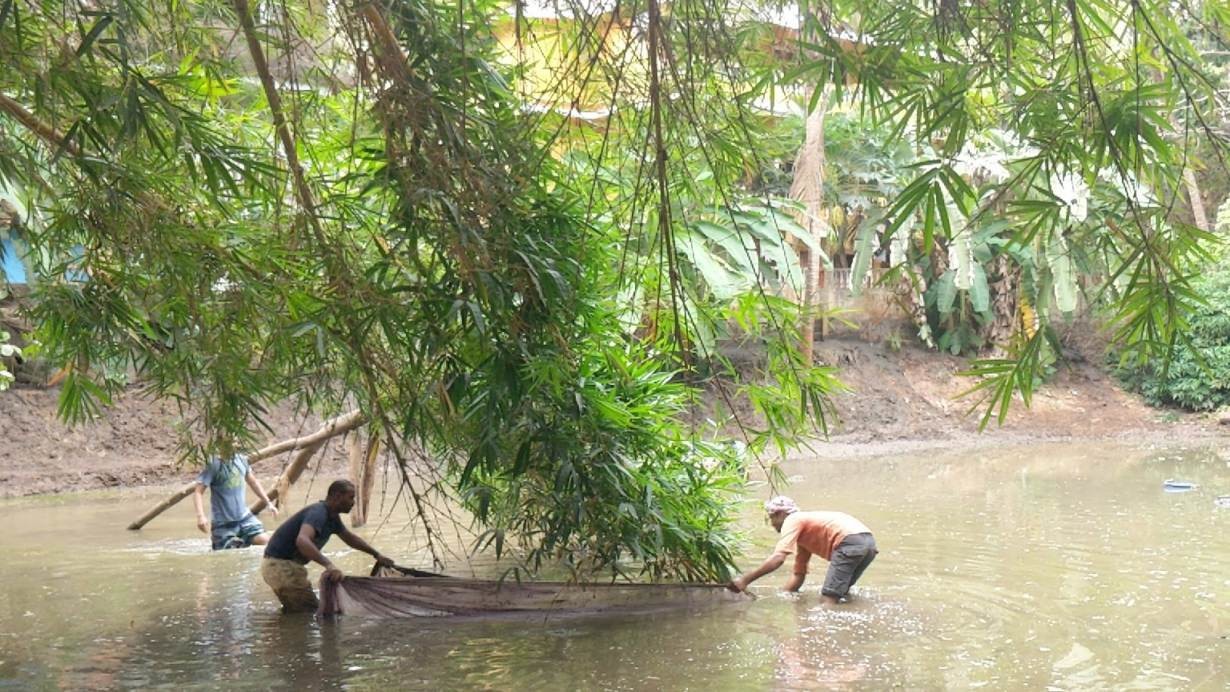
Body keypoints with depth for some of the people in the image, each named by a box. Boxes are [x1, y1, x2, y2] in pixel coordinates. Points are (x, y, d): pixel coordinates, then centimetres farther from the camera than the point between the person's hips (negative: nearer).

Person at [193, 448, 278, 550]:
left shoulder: (241, 459, 2)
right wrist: (200, 516, -32)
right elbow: (198, 492, -18)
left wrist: (268, 502, 18)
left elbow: (253, 482, 18)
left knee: (265, 541, -11)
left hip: (244, 517, 5)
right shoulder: (213, 464, -15)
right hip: (223, 523, -5)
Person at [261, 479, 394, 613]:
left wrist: (377, 554, 28)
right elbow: (302, 540, -45)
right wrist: (329, 565, -55)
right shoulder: (318, 513, -24)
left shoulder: (332, 517, 8)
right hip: (280, 566, -11)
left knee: (294, 612, 24)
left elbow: (350, 538, 28)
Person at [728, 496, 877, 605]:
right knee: (838, 594, 26)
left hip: (850, 541, -10)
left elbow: (777, 558, -10)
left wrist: (745, 580, -8)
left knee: (827, 602, -9)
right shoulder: (802, 534, 31)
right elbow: (798, 574, 33)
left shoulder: (792, 521, 5)